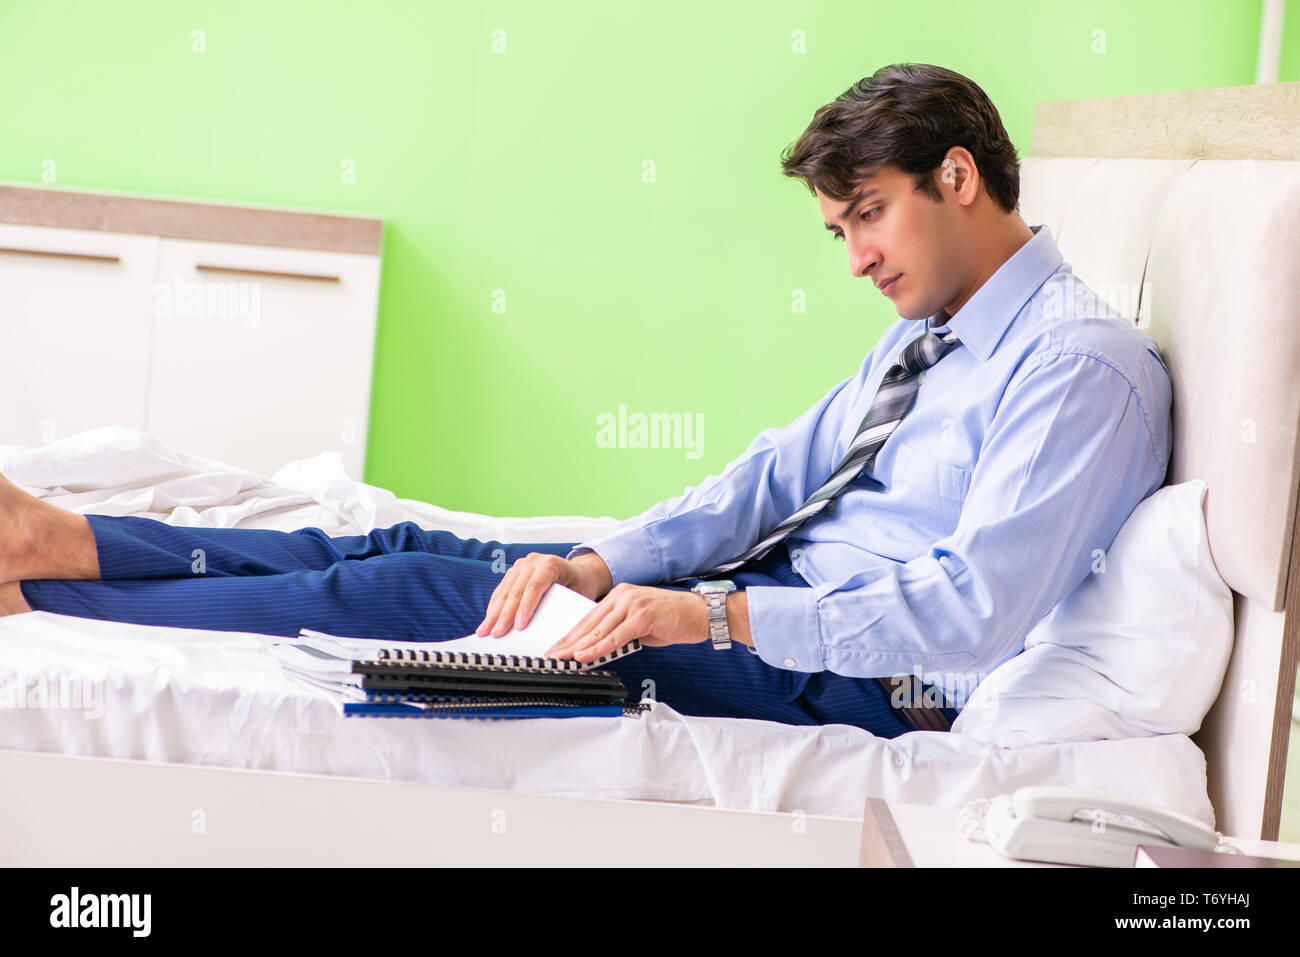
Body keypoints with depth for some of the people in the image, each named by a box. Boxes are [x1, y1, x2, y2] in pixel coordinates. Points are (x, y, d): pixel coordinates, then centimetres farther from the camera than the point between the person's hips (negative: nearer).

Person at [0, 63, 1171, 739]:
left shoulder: (1083, 363, -15)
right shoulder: (929, 331, 16)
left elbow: (974, 610, -25)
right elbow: (781, 474, 10)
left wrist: (722, 614, -30)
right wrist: (598, 565, -6)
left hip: (847, 674, -9)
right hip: (764, 603, 9)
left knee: (426, 590, -12)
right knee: (419, 548, 0)